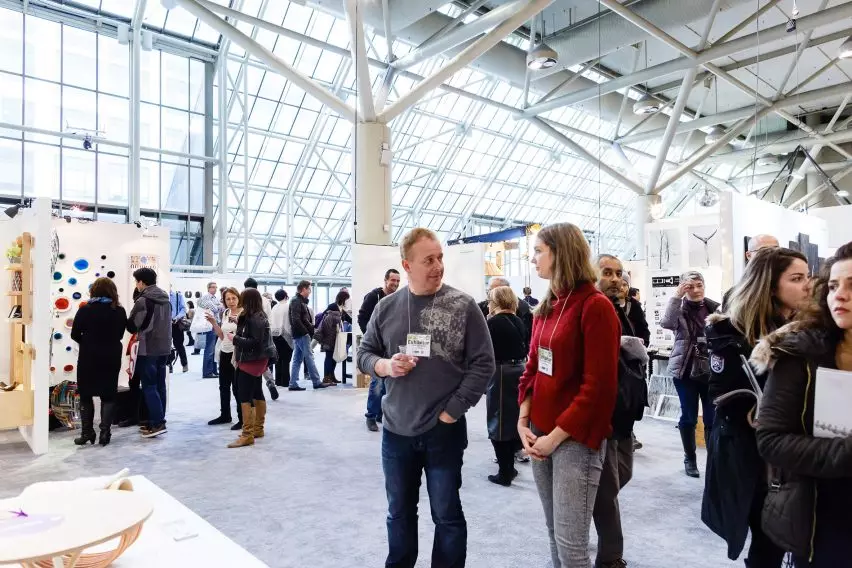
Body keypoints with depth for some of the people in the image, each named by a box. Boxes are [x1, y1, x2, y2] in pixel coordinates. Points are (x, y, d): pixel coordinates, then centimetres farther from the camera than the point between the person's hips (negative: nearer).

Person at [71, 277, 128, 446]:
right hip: (111, 359, 2)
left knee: (86, 396, 13)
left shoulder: (85, 310, -9)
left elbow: (75, 335, -5)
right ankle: (105, 433, 7)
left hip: (88, 358, -1)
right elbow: (119, 335, 3)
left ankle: (87, 433, 14)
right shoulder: (120, 312, -3)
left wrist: (88, 343, 13)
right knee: (108, 396, 10)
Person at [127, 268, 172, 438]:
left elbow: (132, 327, -8)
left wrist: (128, 320, 12)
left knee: (149, 387, -3)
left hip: (148, 350, -7)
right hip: (164, 348, 8)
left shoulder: (143, 301, -14)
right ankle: (158, 421, 17)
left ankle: (158, 422, -6)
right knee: (159, 385, 11)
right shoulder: (165, 299, 11)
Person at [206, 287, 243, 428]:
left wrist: (238, 323, -30)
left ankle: (242, 419, 11)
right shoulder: (225, 313, 8)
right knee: (224, 386, 18)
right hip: (225, 354, 8)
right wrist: (213, 322, 2)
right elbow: (222, 336, 11)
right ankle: (225, 415, 34)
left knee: (237, 388, -2)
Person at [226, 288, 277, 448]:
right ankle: (258, 429, 26)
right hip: (255, 360, 11)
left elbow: (255, 342, -25)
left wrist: (235, 338, -18)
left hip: (252, 361, -11)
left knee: (244, 396, -9)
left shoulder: (255, 319, -20)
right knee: (257, 394, 16)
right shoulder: (257, 316, 9)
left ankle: (247, 435, -6)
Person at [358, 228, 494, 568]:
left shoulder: (463, 306, -8)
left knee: (447, 515, 12)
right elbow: (364, 353, 10)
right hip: (396, 431, 3)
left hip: (444, 432, -3)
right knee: (399, 513, 20)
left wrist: (452, 412, -11)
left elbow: (483, 364, -7)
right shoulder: (387, 307, 1)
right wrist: (386, 365, -12)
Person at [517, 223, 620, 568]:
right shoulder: (547, 306, 11)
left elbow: (599, 387, -17)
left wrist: (557, 436, -15)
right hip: (542, 434, 7)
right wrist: (523, 420, 1)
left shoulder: (596, 307, -13)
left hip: (575, 439, -7)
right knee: (554, 534, 16)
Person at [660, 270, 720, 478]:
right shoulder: (680, 309, -3)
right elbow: (666, 323, -24)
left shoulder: (715, 308, 4)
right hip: (685, 370, -2)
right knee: (688, 417, 7)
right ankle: (690, 459, 22)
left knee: (713, 418, 5)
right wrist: (676, 296, -25)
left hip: (711, 371, 2)